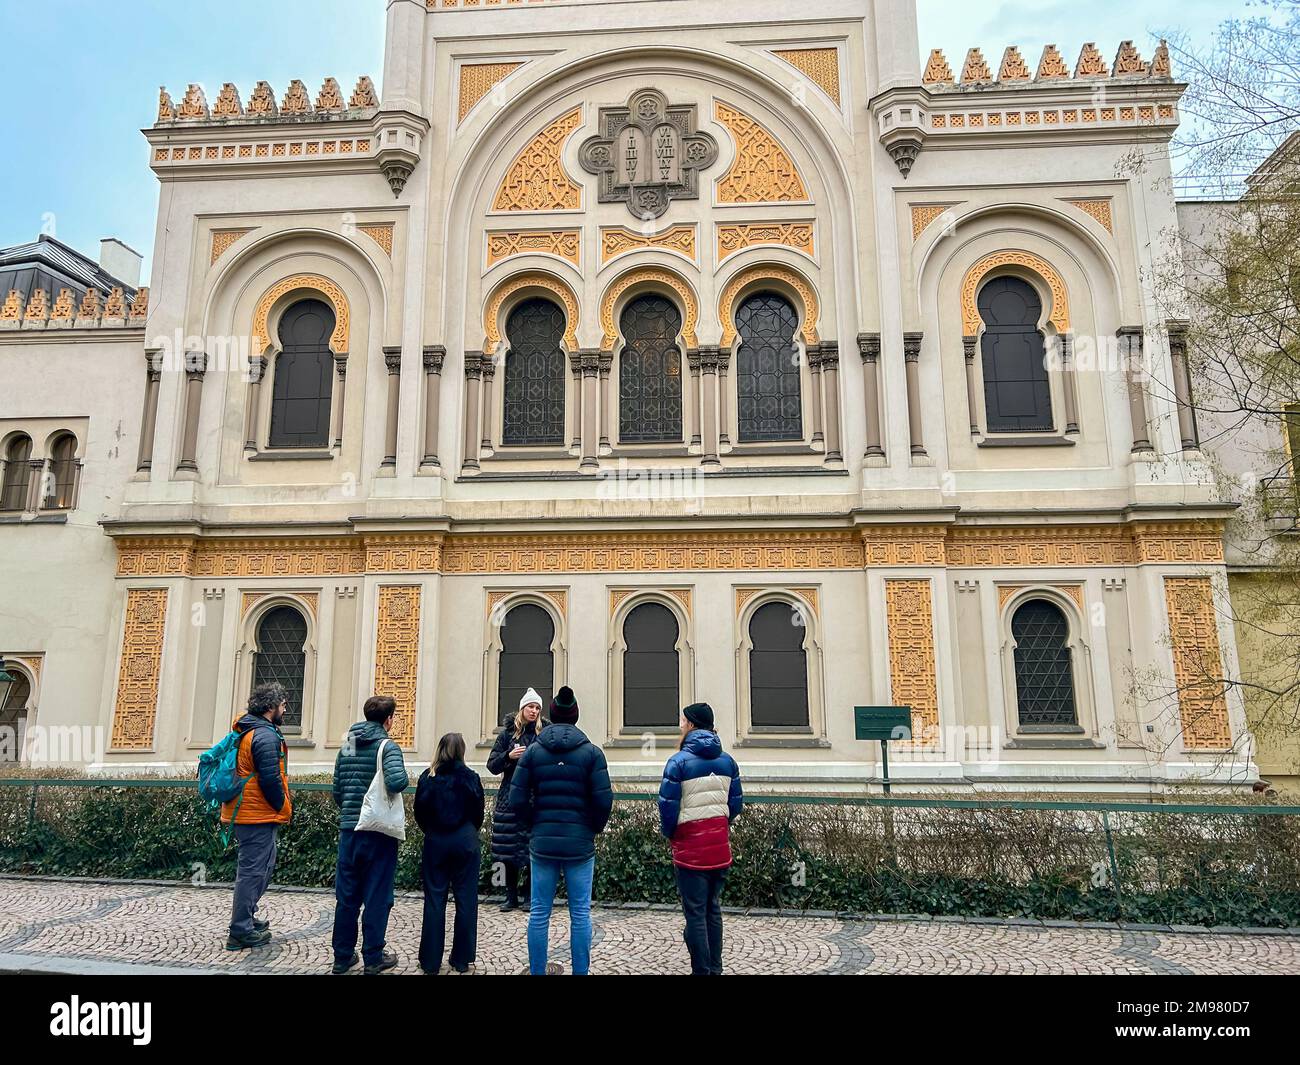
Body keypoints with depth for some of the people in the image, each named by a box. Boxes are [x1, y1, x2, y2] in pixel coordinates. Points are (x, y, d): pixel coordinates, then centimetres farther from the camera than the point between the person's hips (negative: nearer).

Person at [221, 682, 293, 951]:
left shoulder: (245, 732, 14)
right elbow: (270, 780, -23)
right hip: (259, 816, -10)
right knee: (253, 870, -2)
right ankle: (241, 931, 5)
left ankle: (246, 918, 31)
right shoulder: (266, 735, -19)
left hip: (243, 813, 10)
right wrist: (283, 807, -8)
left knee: (264, 865, 21)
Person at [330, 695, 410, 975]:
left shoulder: (346, 747, 8)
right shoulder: (387, 747, -11)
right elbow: (396, 781, -28)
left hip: (349, 830, 5)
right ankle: (373, 958, 12)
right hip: (379, 832, -5)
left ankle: (342, 956, 22)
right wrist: (406, 779, -6)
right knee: (377, 897, 5)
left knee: (346, 896, 14)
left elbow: (337, 790, 12)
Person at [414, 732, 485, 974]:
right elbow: (478, 812, 2)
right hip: (465, 841, -1)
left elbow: (419, 811, 1)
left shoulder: (428, 777, -3)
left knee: (434, 899, 7)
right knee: (465, 899, 7)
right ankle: (461, 959, 13)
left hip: (435, 841, 1)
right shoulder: (470, 777, -5)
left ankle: (431, 961, 11)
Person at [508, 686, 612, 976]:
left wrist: (535, 826, 11)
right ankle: (580, 971, 13)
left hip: (542, 842, 2)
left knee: (539, 912, 11)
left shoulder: (533, 751, 0)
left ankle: (537, 971, 20)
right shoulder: (591, 752, -4)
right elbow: (604, 800, -9)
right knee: (580, 913, 7)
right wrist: (594, 829, 8)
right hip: (580, 843, -1)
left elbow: (517, 800, -3)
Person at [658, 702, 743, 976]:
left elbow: (668, 805, -13)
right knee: (713, 909, 16)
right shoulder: (727, 761, 4)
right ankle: (715, 968, 23)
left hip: (691, 847, -5)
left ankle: (702, 971, 7)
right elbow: (736, 803, 8)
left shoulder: (679, 761, -13)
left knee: (695, 913, 3)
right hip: (720, 845, 5)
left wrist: (669, 833, 5)